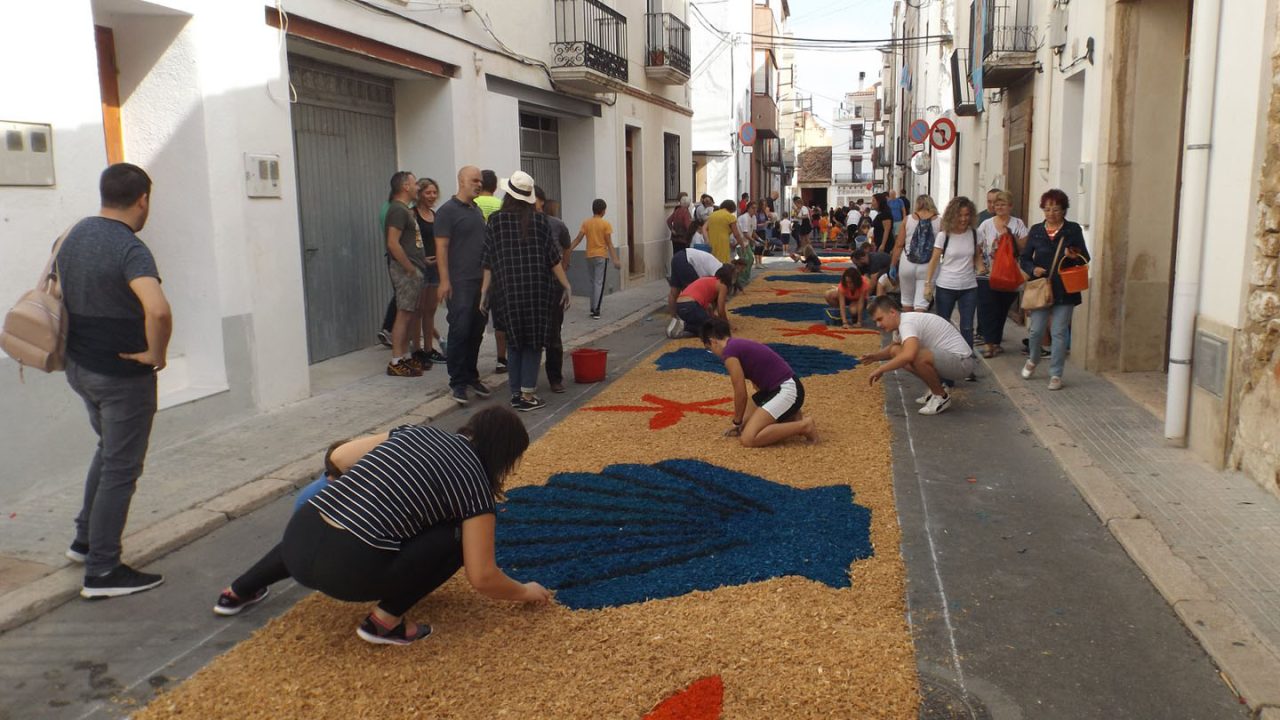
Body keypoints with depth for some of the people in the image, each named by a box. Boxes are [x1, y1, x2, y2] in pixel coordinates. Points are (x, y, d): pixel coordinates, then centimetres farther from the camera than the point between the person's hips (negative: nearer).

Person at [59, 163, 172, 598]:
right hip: (122, 374, -8)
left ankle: (85, 540, 36)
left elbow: (61, 295, 19)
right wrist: (156, 354, -23)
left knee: (109, 450, 27)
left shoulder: (74, 236, 5)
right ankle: (101, 572, 10)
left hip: (79, 365, 9)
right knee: (120, 470, 3)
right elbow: (158, 310, -39)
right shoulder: (130, 249, -23)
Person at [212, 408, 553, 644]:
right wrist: (524, 592, 21)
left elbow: (339, 456, 18)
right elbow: (482, 577, 2)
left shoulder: (416, 432, 16)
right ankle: (385, 620, 2)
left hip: (297, 543, 7)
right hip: (349, 571, -7)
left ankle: (239, 591, 41)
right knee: (458, 536, 8)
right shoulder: (474, 481, 2)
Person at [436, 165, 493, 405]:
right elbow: (441, 247, -11)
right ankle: (457, 383, 1)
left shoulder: (477, 210, 15)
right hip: (460, 283, -7)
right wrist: (444, 280, -17)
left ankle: (471, 376, 20)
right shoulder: (447, 210, -6)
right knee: (459, 331, -6)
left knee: (476, 332, 10)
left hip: (481, 281, 7)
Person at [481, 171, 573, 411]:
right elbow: (553, 257, 1)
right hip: (536, 288, -1)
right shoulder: (538, 220, 0)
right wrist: (566, 286, 7)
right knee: (533, 340, 5)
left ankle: (516, 392, 14)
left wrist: (484, 292, 9)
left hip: (508, 288, 1)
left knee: (514, 340, 12)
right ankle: (528, 394, 2)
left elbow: (489, 261, 3)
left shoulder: (496, 220, 1)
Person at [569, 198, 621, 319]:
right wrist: (615, 260, -12)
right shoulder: (605, 224, -7)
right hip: (601, 256, -4)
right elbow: (609, 244, -11)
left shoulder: (586, 223, 3)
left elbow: (578, 239, -3)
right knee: (599, 283, -3)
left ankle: (593, 308, 18)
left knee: (593, 282, 16)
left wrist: (568, 250, 1)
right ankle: (596, 310, -9)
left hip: (589, 256, 4)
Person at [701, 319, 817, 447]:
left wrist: (737, 422, 7)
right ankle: (791, 418, 18)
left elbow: (740, 393, -10)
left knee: (748, 439, -19)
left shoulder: (729, 351, -12)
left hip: (788, 390, -10)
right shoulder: (740, 345, 17)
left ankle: (803, 426, -9)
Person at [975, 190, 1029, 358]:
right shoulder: (986, 225, 4)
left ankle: (994, 342, 17)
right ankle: (990, 342, -3)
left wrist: (1012, 236, -14)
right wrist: (980, 265, -7)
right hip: (988, 275, 0)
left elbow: (1024, 248, -1)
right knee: (988, 309, -7)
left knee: (1002, 310, 7)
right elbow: (977, 248, 5)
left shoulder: (1018, 225, 3)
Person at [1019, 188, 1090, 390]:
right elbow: (1025, 259, 9)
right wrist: (1032, 269, -12)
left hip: (1064, 290, -1)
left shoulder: (1073, 230, 1)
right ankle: (1033, 361, 33)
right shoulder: (1036, 230, 6)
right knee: (1036, 330, 3)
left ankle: (1056, 375, 10)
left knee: (1059, 333, 1)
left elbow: (1085, 258, 5)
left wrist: (1075, 257, -18)